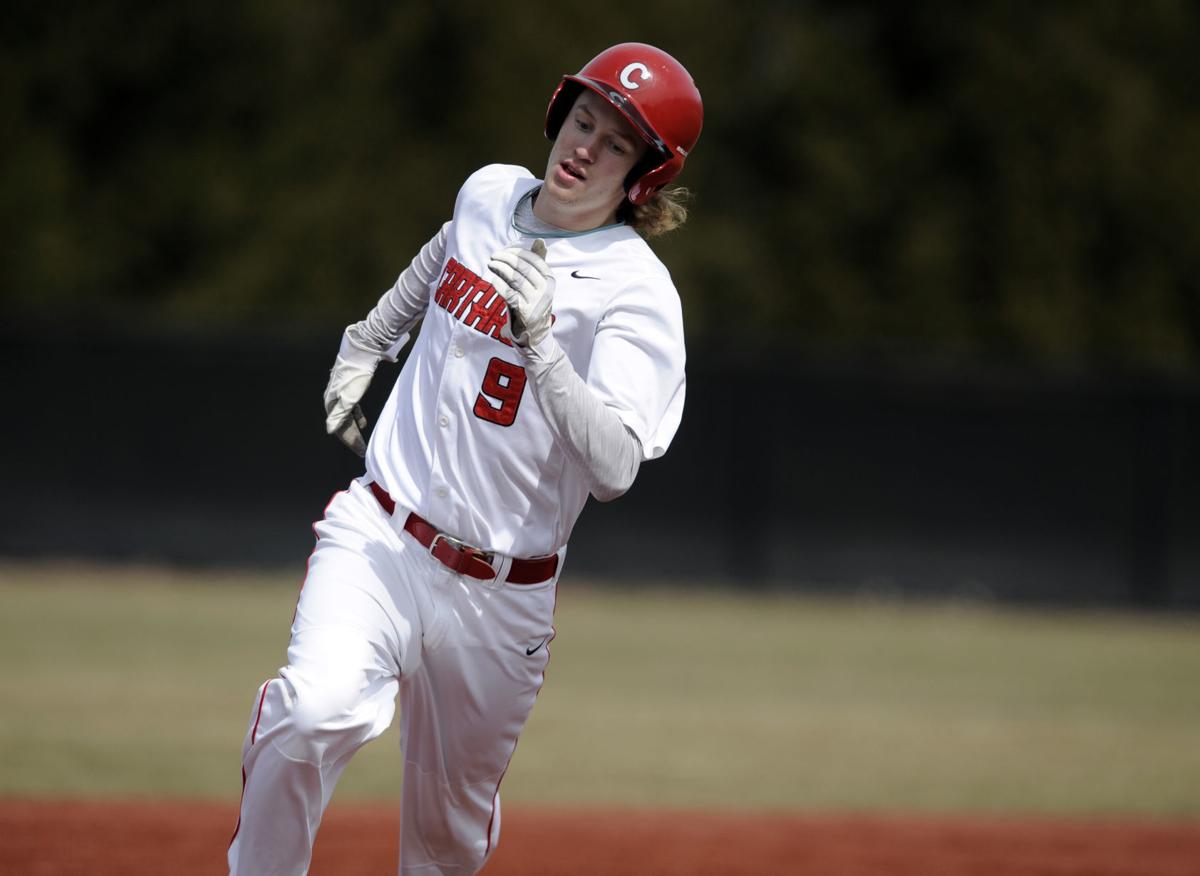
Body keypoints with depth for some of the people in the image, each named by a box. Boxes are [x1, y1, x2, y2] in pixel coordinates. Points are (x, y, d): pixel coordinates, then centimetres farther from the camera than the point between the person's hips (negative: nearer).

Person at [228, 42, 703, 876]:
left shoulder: (638, 294, -13)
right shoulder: (489, 194, 3)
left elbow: (614, 468, -27)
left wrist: (540, 338, -36)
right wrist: (365, 345, 32)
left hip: (501, 597, -2)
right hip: (378, 535, 2)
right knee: (320, 709, -28)